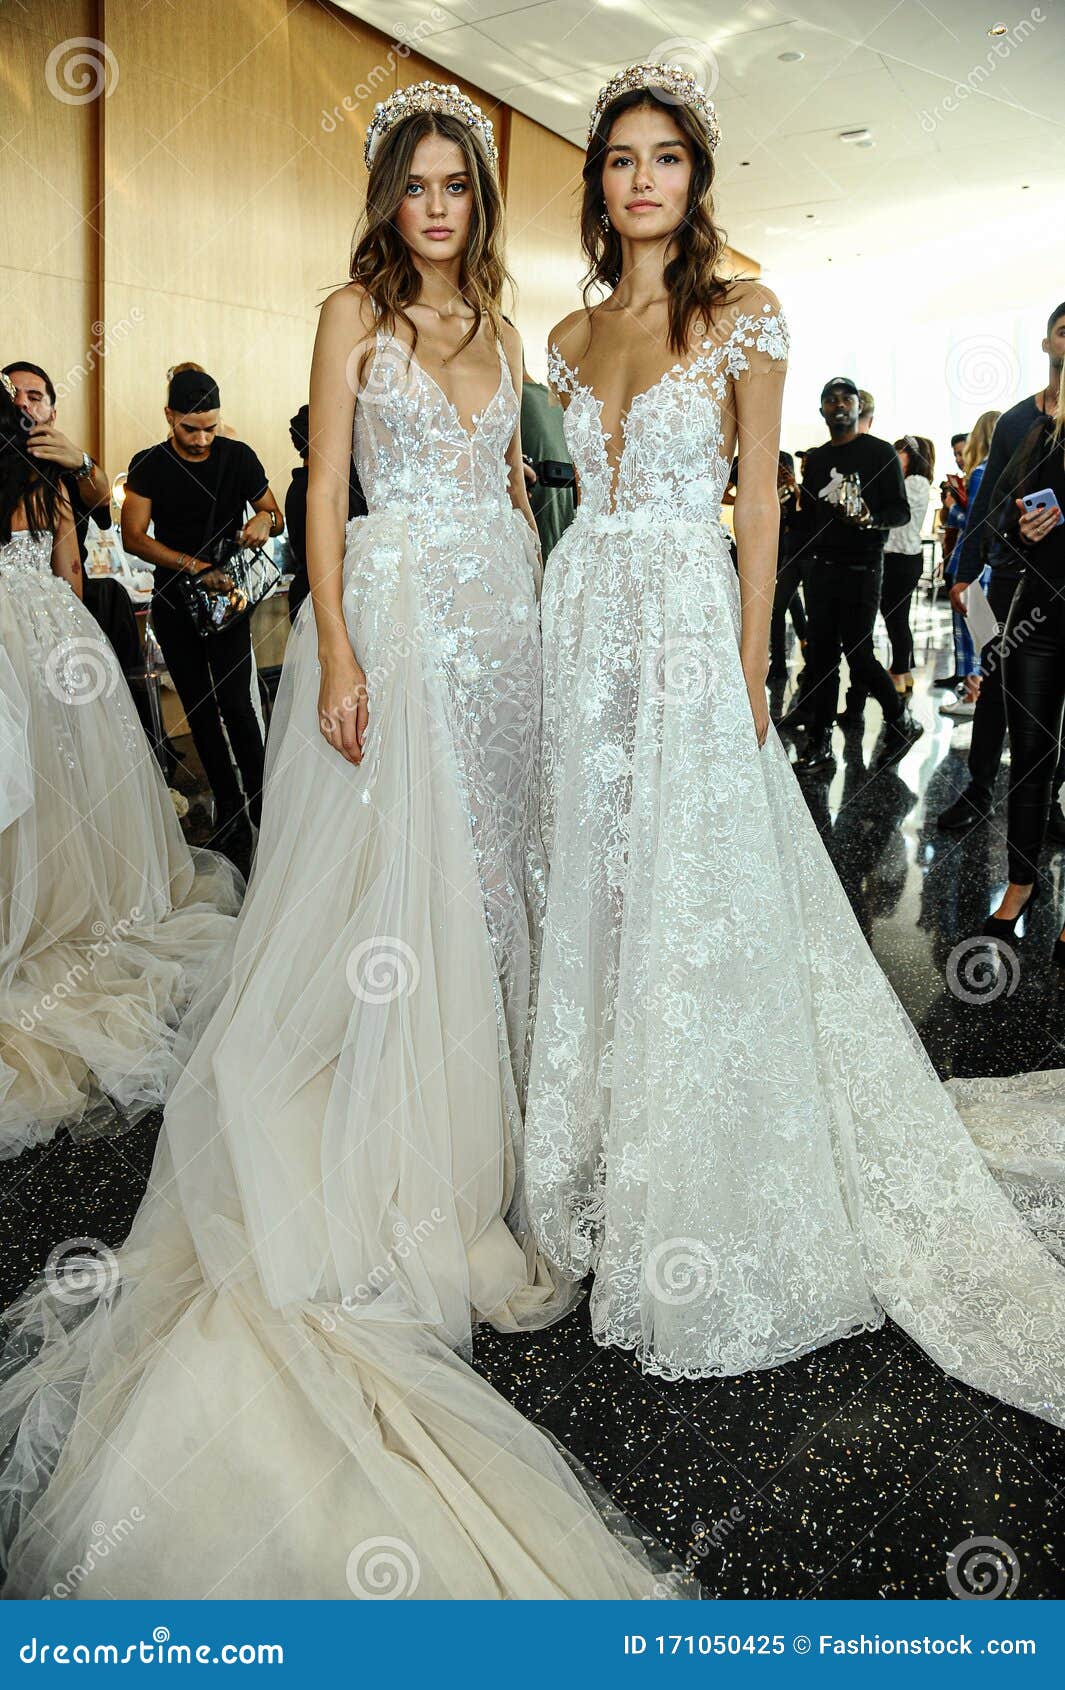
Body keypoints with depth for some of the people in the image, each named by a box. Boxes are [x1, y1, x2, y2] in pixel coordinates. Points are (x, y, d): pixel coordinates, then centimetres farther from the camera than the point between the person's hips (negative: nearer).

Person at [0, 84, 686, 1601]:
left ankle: (469, 1155, 19)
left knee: (485, 878, 6)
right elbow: (325, 490, -4)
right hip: (393, 615, -5)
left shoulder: (499, 329, 19)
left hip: (501, 623, 5)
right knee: (396, 889, -6)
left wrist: (530, 622, 10)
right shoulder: (356, 314, 4)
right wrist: (336, 651, -15)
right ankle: (400, 1190, 5)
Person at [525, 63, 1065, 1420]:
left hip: (688, 626, -5)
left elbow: (759, 506, -2)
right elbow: (583, 493, 16)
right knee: (592, 890, 8)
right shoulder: (573, 334, 15)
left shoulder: (742, 319, 1)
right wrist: (560, 633, 9)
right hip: (583, 624, 5)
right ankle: (600, 1169, 25)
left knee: (696, 903, -3)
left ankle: (700, 1231, 12)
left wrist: (751, 674, -9)